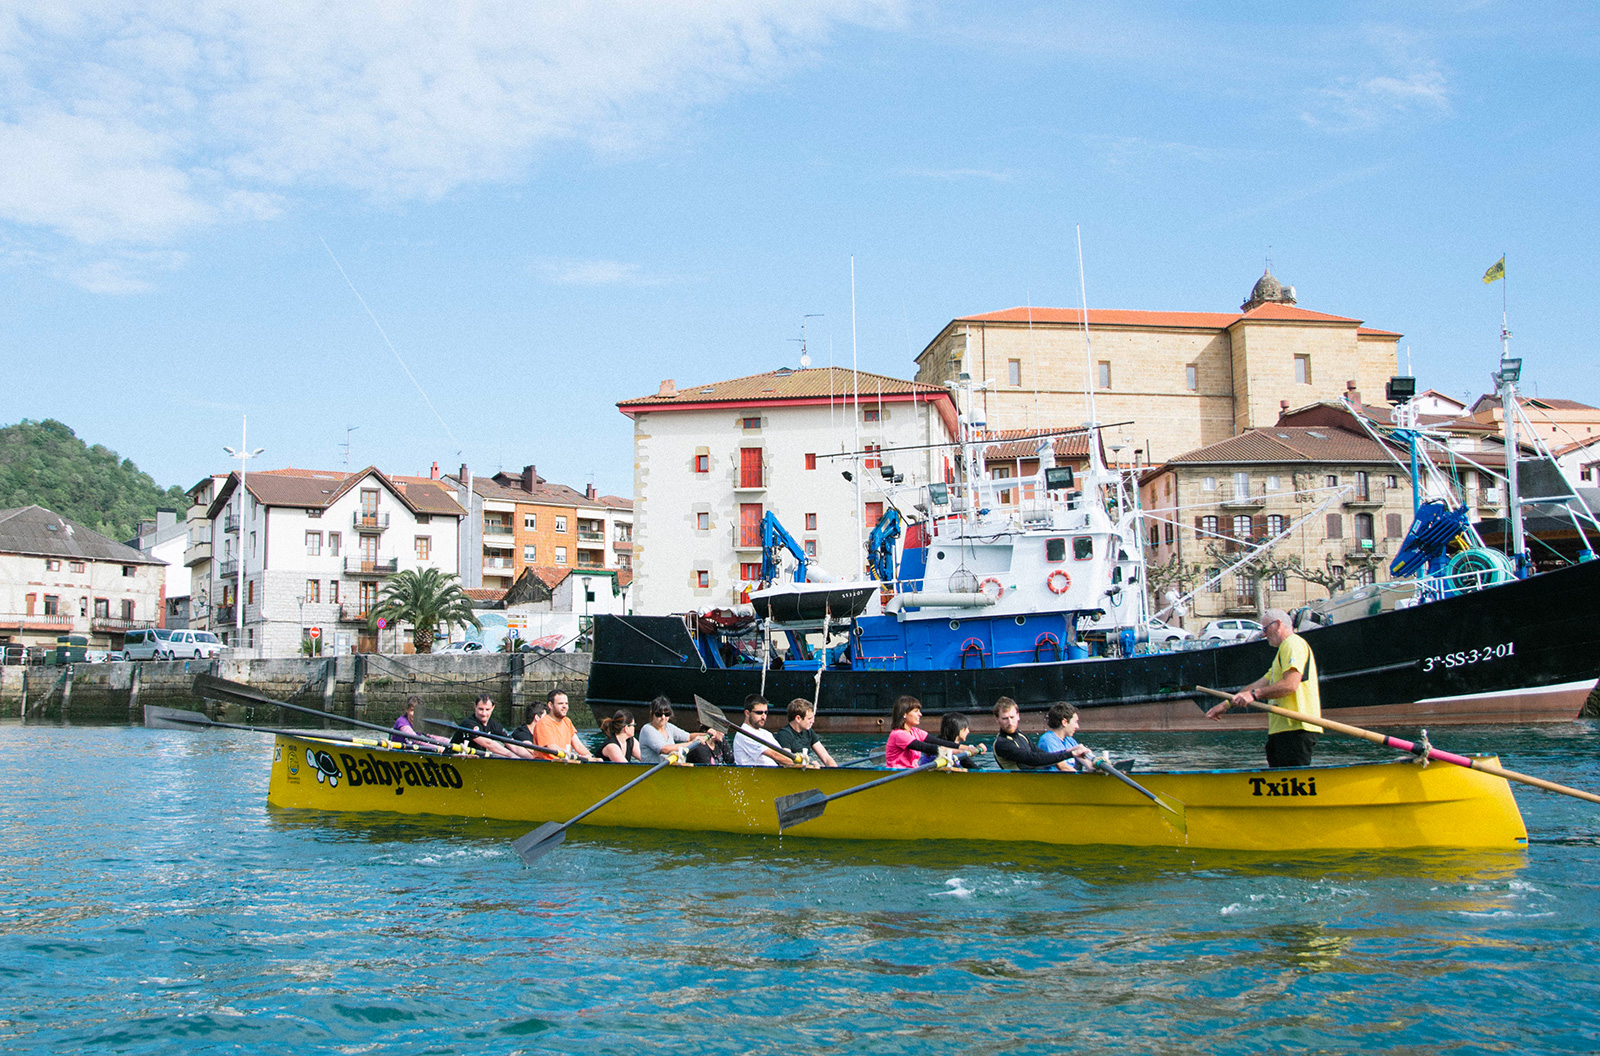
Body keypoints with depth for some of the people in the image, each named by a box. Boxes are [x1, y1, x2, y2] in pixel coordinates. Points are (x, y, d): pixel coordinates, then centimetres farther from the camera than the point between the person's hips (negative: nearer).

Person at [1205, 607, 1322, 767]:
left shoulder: (1293, 644, -6)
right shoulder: (1284, 648, 28)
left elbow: (1290, 685, -20)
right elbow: (1261, 683, 26)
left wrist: (1254, 694, -21)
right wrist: (1227, 704, 22)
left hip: (1295, 729, -10)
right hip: (1283, 730, 10)